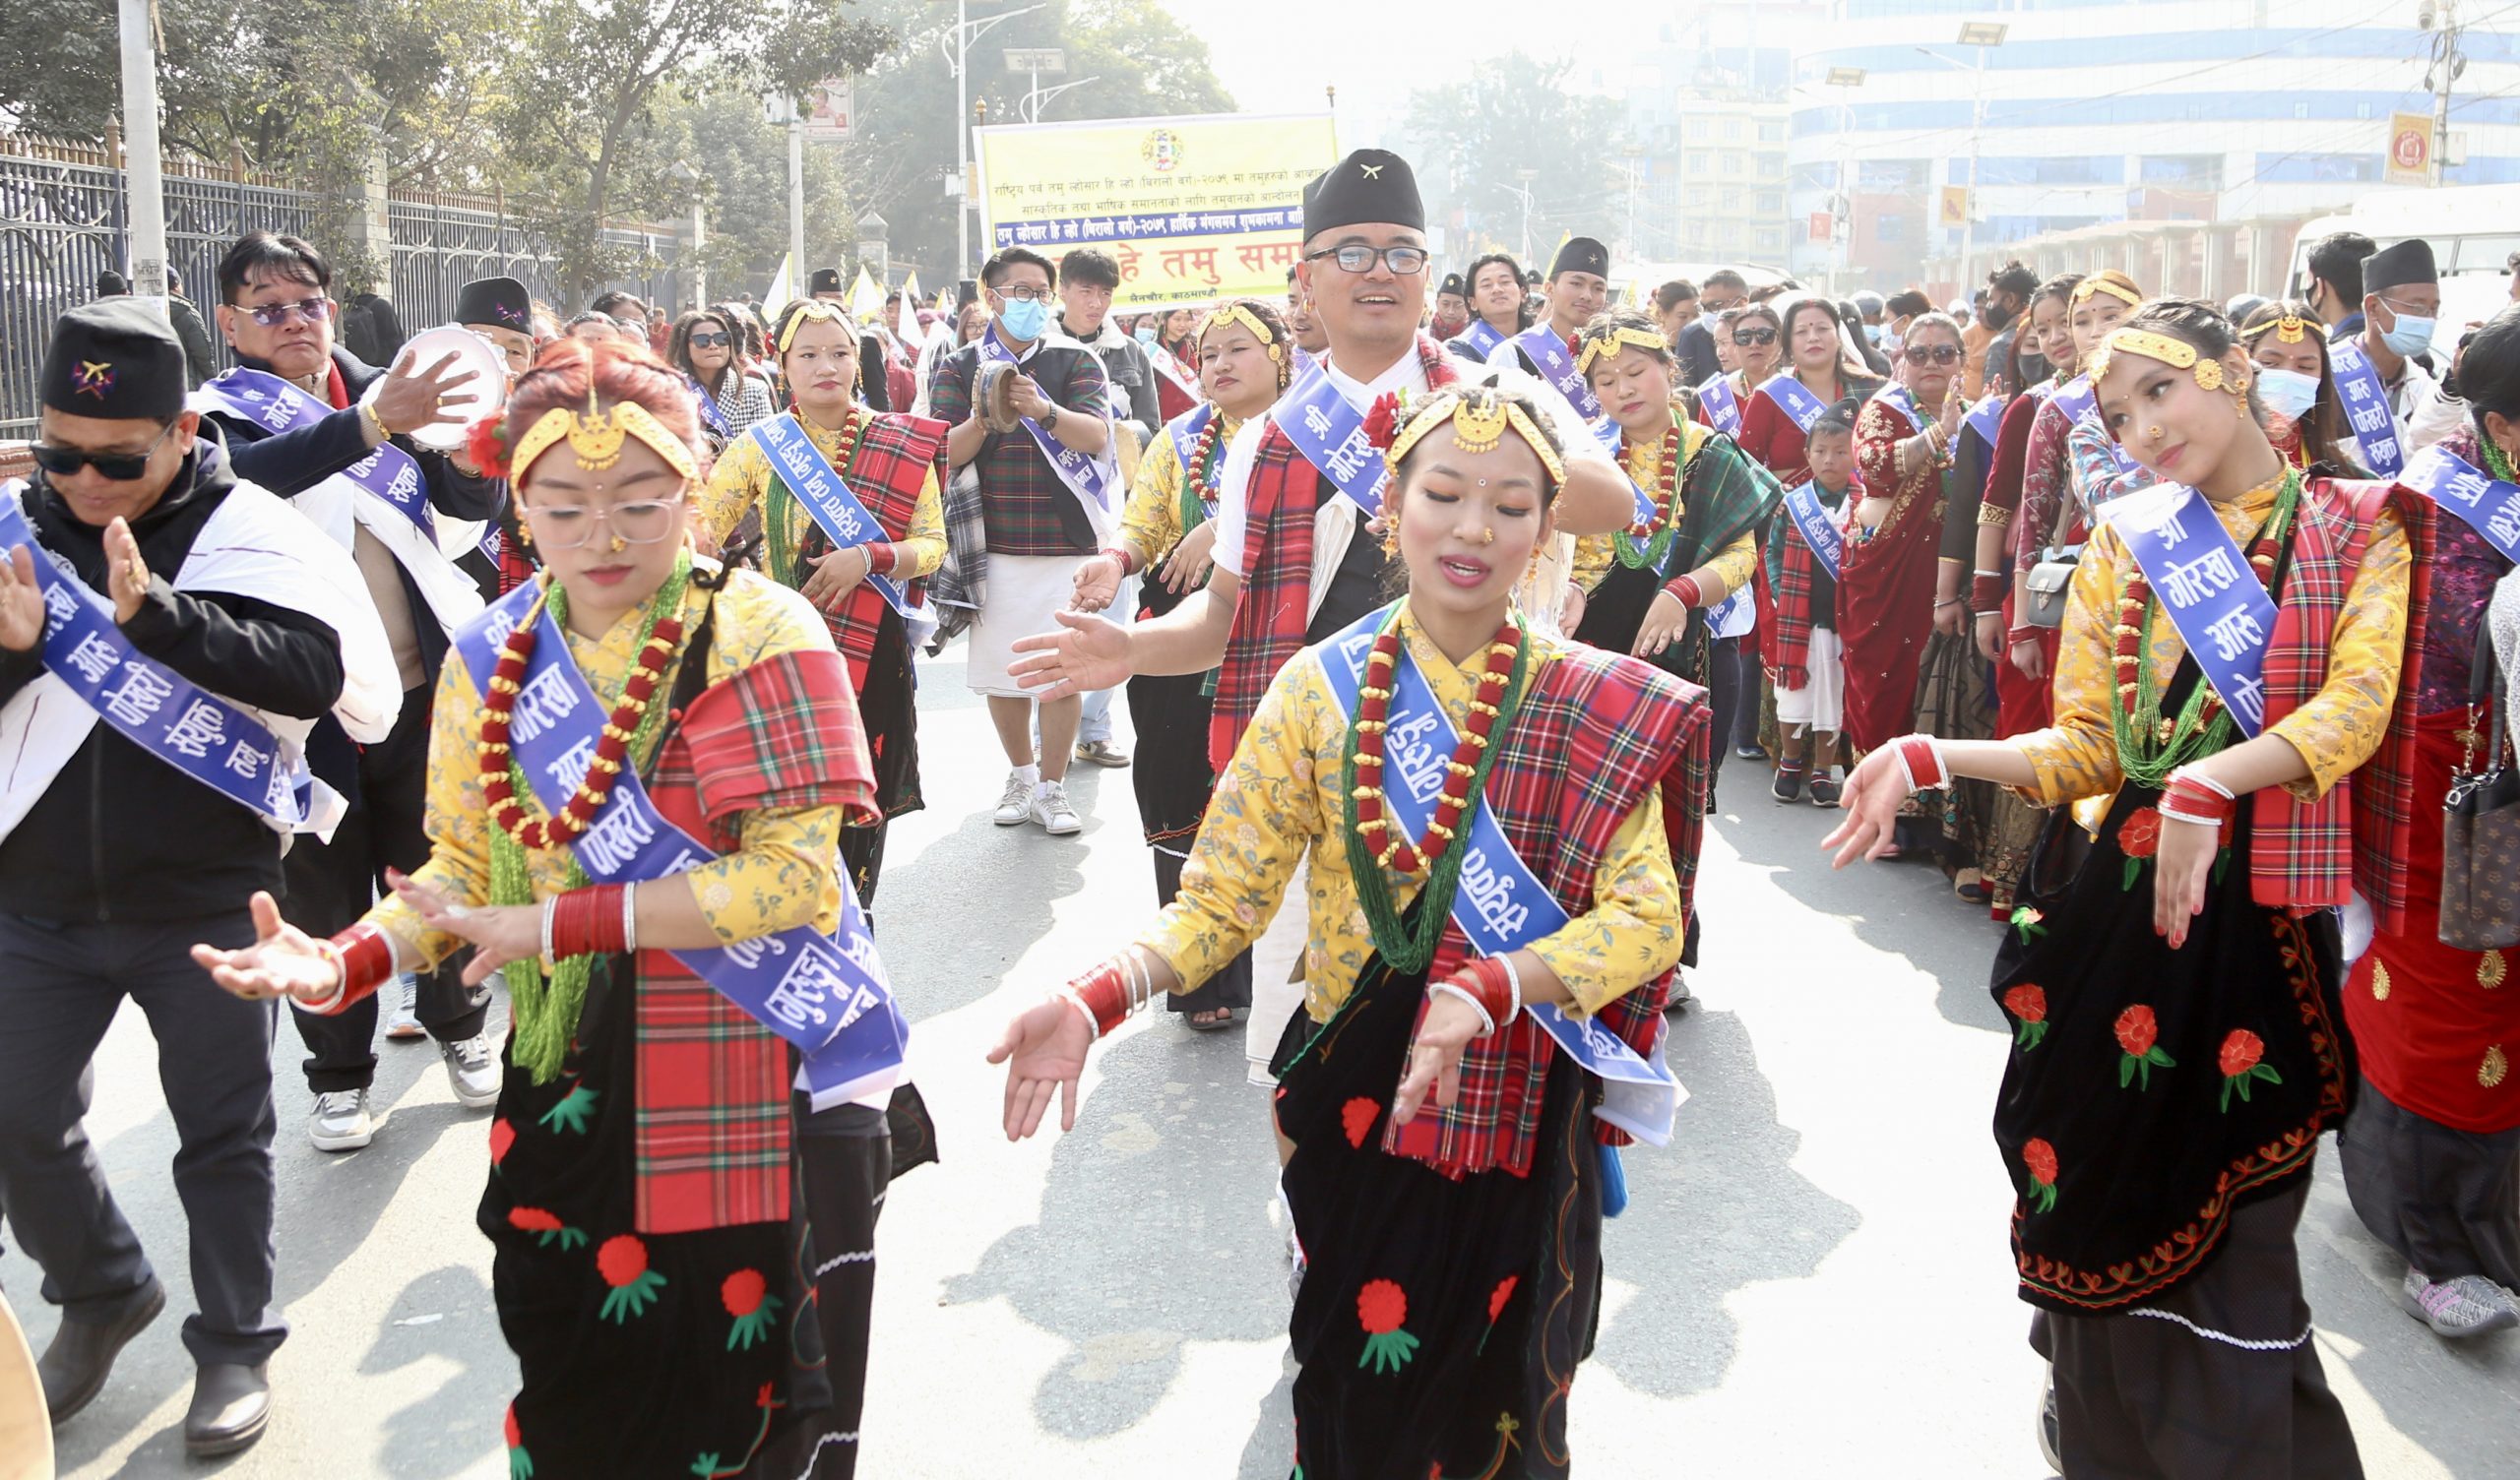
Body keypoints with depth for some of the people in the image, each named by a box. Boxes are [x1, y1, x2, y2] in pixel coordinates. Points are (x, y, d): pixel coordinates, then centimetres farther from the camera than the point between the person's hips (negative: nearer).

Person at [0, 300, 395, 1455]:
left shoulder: (249, 532, -10)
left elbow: (320, 673, -23)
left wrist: (161, 615, -32)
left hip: (205, 901, -3)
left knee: (223, 1131, 9)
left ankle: (235, 1344, 26)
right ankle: (101, 1294, 38)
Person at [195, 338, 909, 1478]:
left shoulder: (759, 633, -12)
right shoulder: (493, 656, 3)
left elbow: (793, 876, -18)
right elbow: (469, 864, 8)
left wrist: (559, 923, -21)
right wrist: (349, 961, -11)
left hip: (752, 1089, -4)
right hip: (570, 1085, 4)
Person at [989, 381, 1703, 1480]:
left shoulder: (1601, 706, -6)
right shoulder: (1320, 687, -6)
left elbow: (1647, 918, -14)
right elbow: (1222, 896, -8)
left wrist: (1489, 990, -30)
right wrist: (1097, 996, -25)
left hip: (1524, 1113, 0)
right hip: (1357, 1105, 0)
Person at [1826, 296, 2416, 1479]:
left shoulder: (2359, 531, 2)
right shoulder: (2121, 544, 10)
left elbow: (2357, 709, -14)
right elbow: (2085, 751, 6)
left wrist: (2210, 779, -31)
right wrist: (1932, 758, -9)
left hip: (2258, 914, -3)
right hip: (2115, 903, 3)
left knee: (2227, 1236, 1)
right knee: (2104, 1208, 12)